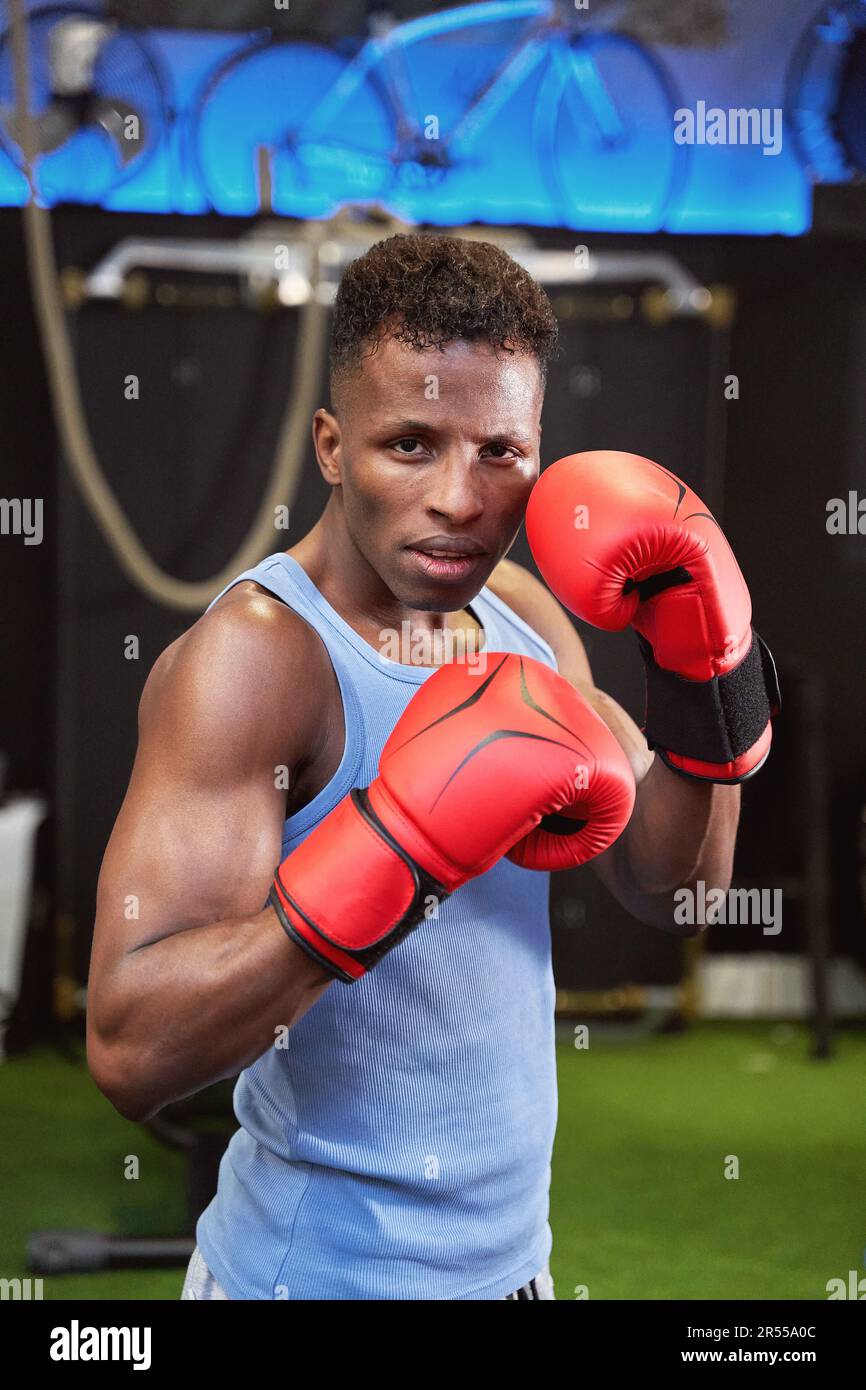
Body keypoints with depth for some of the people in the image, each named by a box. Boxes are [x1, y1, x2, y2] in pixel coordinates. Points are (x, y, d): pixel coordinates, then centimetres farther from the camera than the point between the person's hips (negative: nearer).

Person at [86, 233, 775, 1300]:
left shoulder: (521, 615, 1)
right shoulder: (253, 656, -21)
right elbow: (130, 1050, -30)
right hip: (325, 1268, -7)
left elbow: (672, 891, 7)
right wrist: (400, 840, -38)